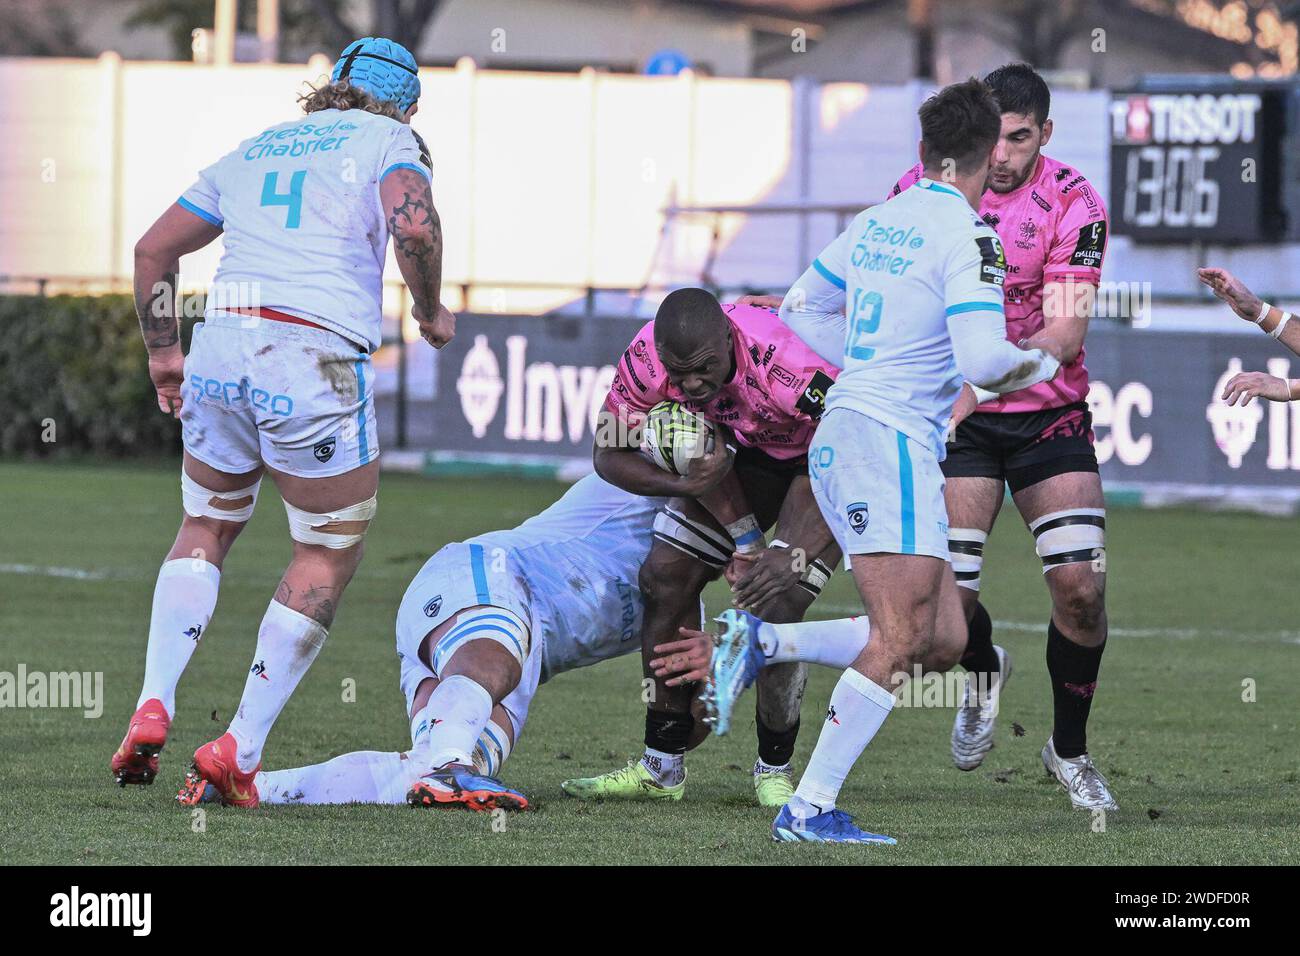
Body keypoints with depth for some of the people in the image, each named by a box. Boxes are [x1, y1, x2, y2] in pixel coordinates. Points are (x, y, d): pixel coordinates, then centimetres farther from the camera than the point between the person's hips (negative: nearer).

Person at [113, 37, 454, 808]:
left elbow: (153, 249, 25)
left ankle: (153, 708, 5)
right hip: (316, 361, -5)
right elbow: (413, 226, -14)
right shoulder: (390, 141, 8)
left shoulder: (255, 150, 24)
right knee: (328, 560, 10)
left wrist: (164, 353, 33)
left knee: (206, 531, 24)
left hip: (222, 344, 5)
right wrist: (432, 311, 3)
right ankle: (241, 751, 2)